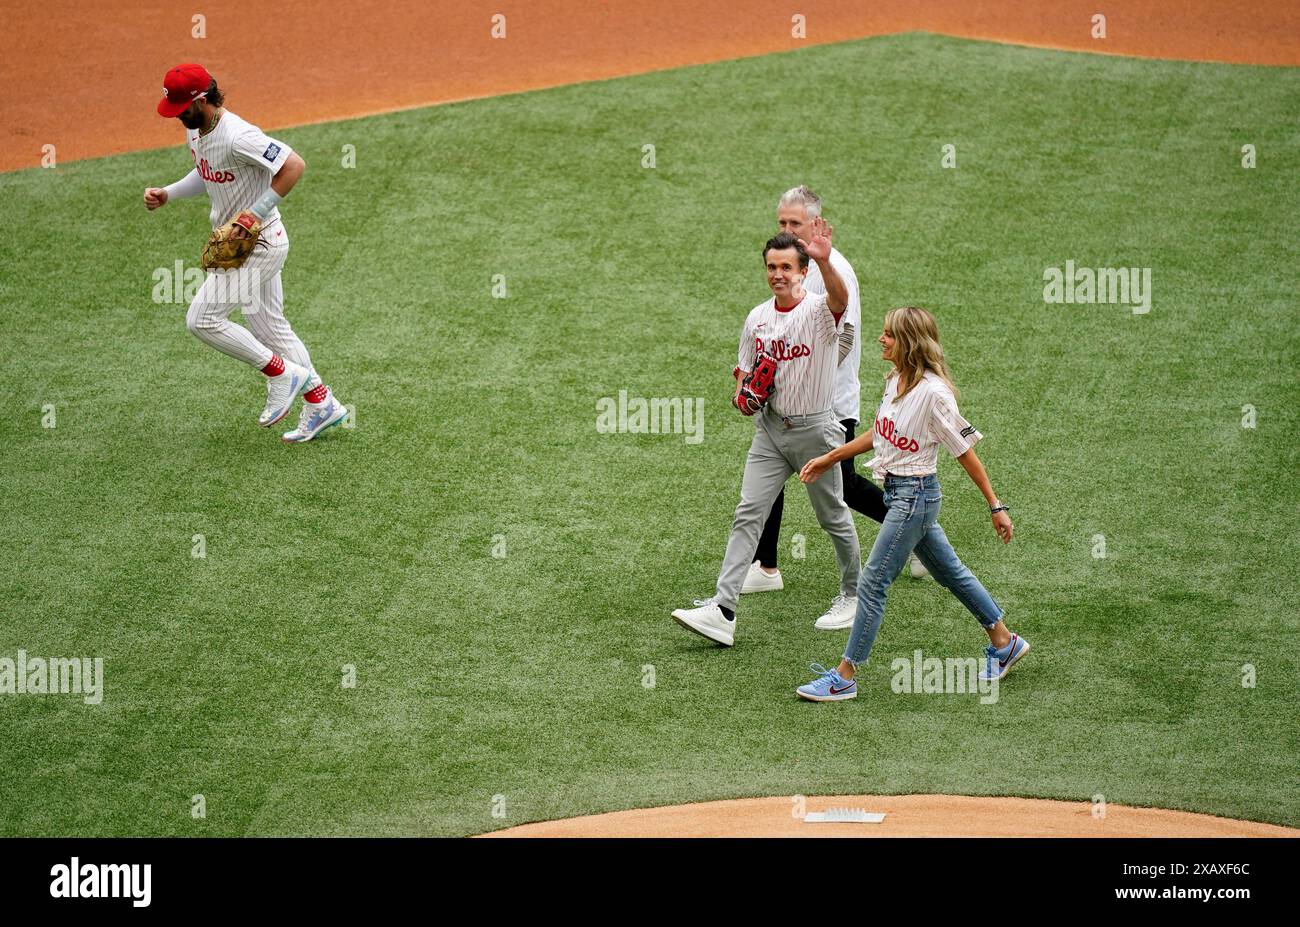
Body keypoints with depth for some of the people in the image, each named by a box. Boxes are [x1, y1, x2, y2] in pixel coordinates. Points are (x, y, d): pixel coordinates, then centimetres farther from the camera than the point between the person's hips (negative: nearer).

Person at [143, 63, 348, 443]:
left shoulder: (238, 137, -28)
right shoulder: (195, 130, 3)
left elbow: (294, 165, -31)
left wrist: (258, 211, -30)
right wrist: (167, 194, 7)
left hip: (259, 243, -10)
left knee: (202, 319, -10)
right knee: (268, 326, 16)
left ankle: (282, 373, 3)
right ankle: (321, 404, 25)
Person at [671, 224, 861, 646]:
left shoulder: (820, 310, -13)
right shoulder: (757, 318, 5)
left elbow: (840, 298, -39)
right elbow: (745, 368, 18)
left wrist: (825, 262, -58)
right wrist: (742, 393, -5)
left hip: (815, 429, -4)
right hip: (769, 428, 4)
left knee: (834, 517, 10)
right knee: (748, 513, -6)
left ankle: (851, 595, 32)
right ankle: (723, 608, -12)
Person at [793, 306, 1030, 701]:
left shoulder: (933, 392, -22)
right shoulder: (895, 380, 3)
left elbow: (965, 451, -15)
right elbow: (878, 434, 18)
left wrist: (995, 506, -9)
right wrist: (829, 459, 19)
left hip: (915, 494, -9)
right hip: (898, 491, 9)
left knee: (873, 583, -6)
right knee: (949, 571, 20)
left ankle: (844, 678, 0)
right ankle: (1004, 642, 35)